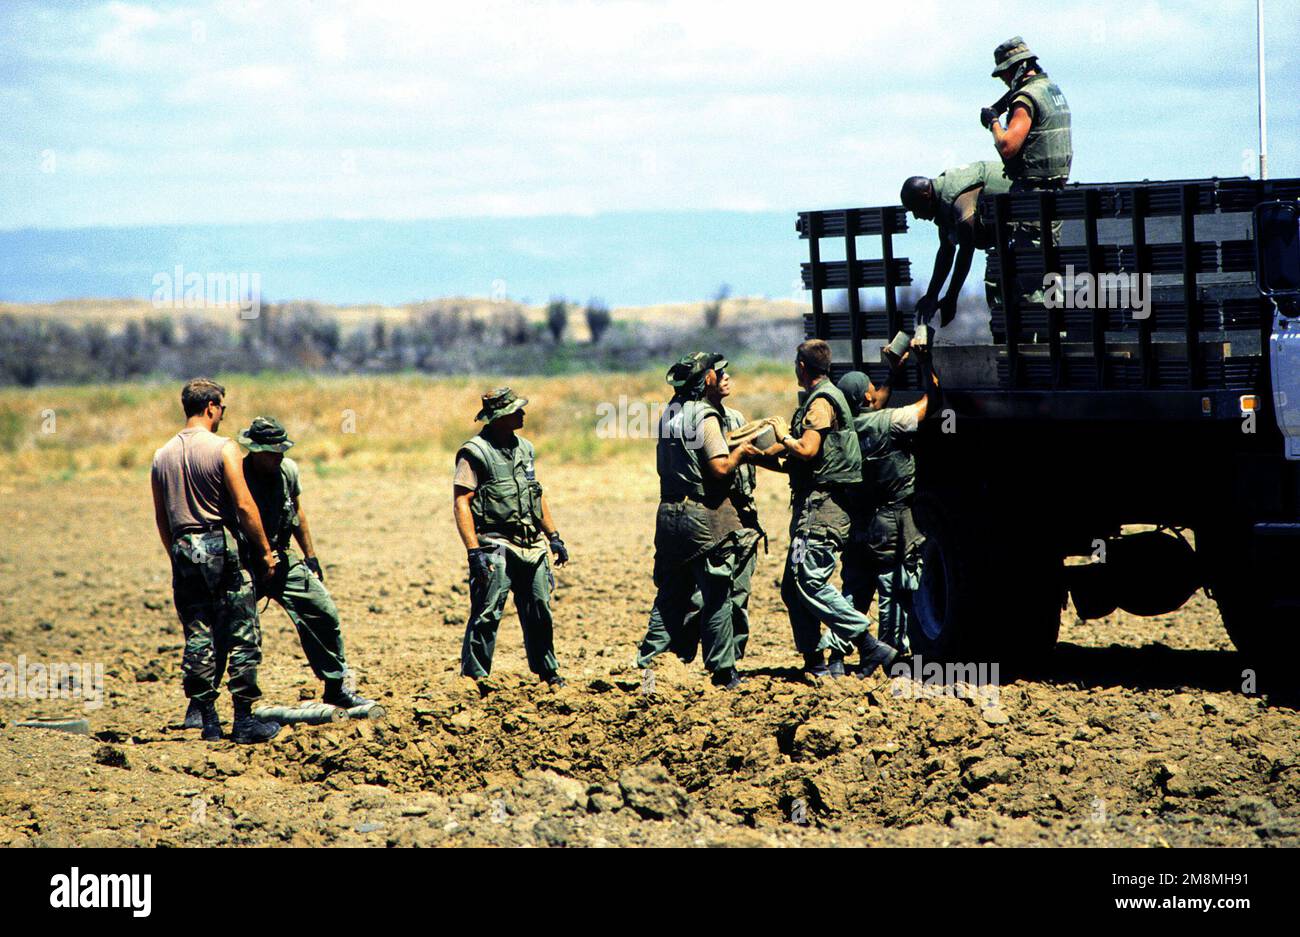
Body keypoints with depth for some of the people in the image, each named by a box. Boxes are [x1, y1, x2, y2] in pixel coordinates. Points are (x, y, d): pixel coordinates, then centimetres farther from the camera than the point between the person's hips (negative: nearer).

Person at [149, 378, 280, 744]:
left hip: (183, 549, 5)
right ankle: (244, 720, 1)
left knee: (197, 636, 10)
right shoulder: (223, 449, -9)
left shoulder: (162, 456, 8)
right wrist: (265, 551, -5)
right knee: (242, 636, 1)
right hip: (222, 547, -5)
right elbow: (244, 506, -13)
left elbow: (161, 518, 13)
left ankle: (204, 716, 10)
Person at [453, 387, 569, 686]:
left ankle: (548, 674, 26)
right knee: (486, 614, -11)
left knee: (540, 613, 13)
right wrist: (474, 551, -21)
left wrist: (554, 537, 21)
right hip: (496, 546, -7)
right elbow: (461, 503, -13)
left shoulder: (524, 448, 14)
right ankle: (474, 678, -7)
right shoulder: (475, 453, -9)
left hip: (532, 546, 7)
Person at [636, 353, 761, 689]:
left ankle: (647, 663, 10)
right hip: (706, 515, -7)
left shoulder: (670, 413, 11)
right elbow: (720, 468, -21)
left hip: (669, 514, 7)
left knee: (671, 594, 12)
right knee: (716, 597, 0)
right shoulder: (705, 416, -14)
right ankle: (722, 671, 3)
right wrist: (739, 453, -1)